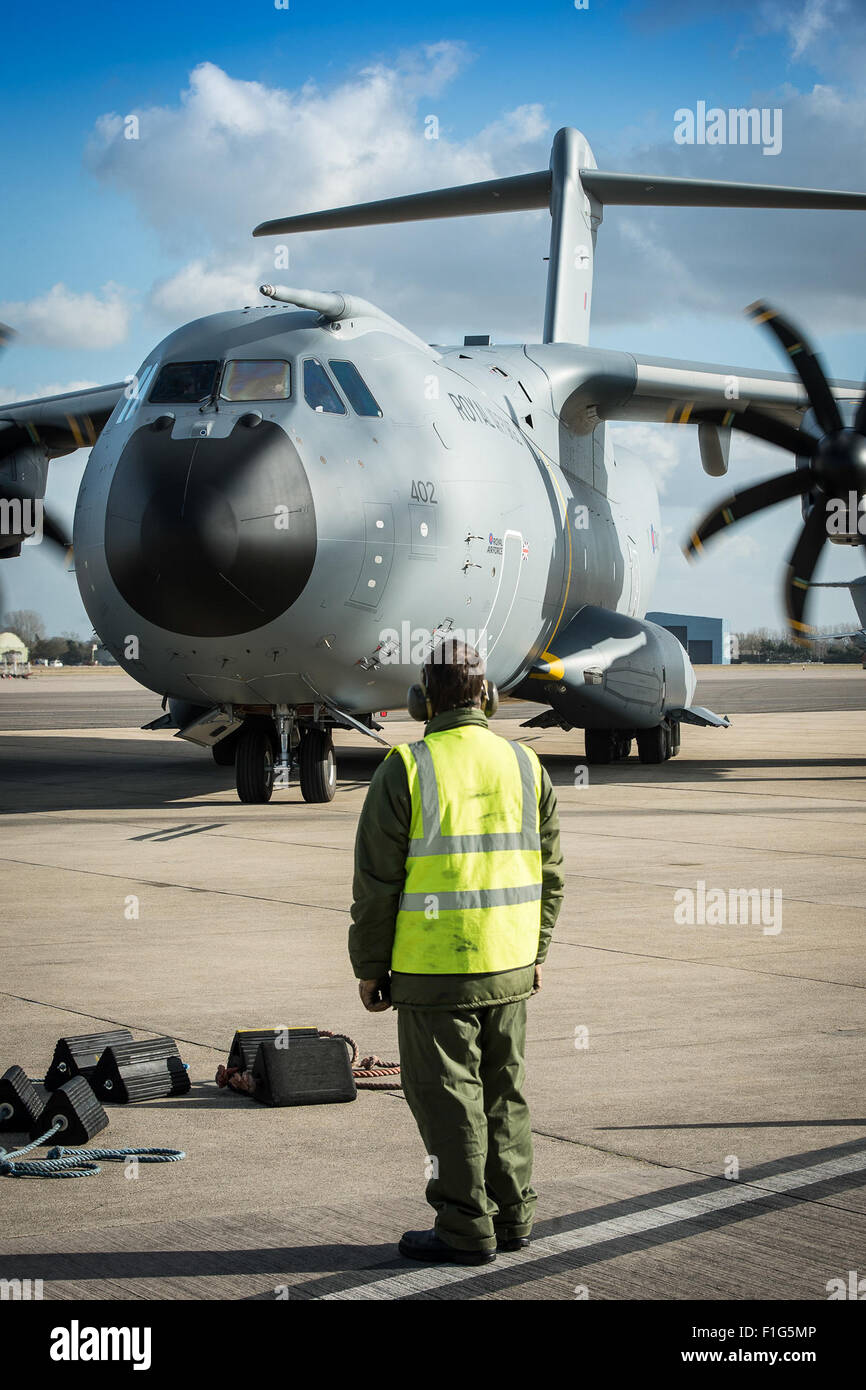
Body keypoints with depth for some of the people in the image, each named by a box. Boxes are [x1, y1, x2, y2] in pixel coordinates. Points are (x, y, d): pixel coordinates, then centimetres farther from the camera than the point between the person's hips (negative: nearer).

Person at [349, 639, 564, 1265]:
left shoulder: (406, 770, -10)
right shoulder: (525, 766, 4)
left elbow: (377, 882, -9)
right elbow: (548, 872, 9)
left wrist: (370, 967, -1)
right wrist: (536, 951, 19)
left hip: (434, 972, -5)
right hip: (509, 966, 5)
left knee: (447, 1098, 2)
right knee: (503, 1090, 15)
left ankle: (467, 1230, 6)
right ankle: (513, 1216, 21)